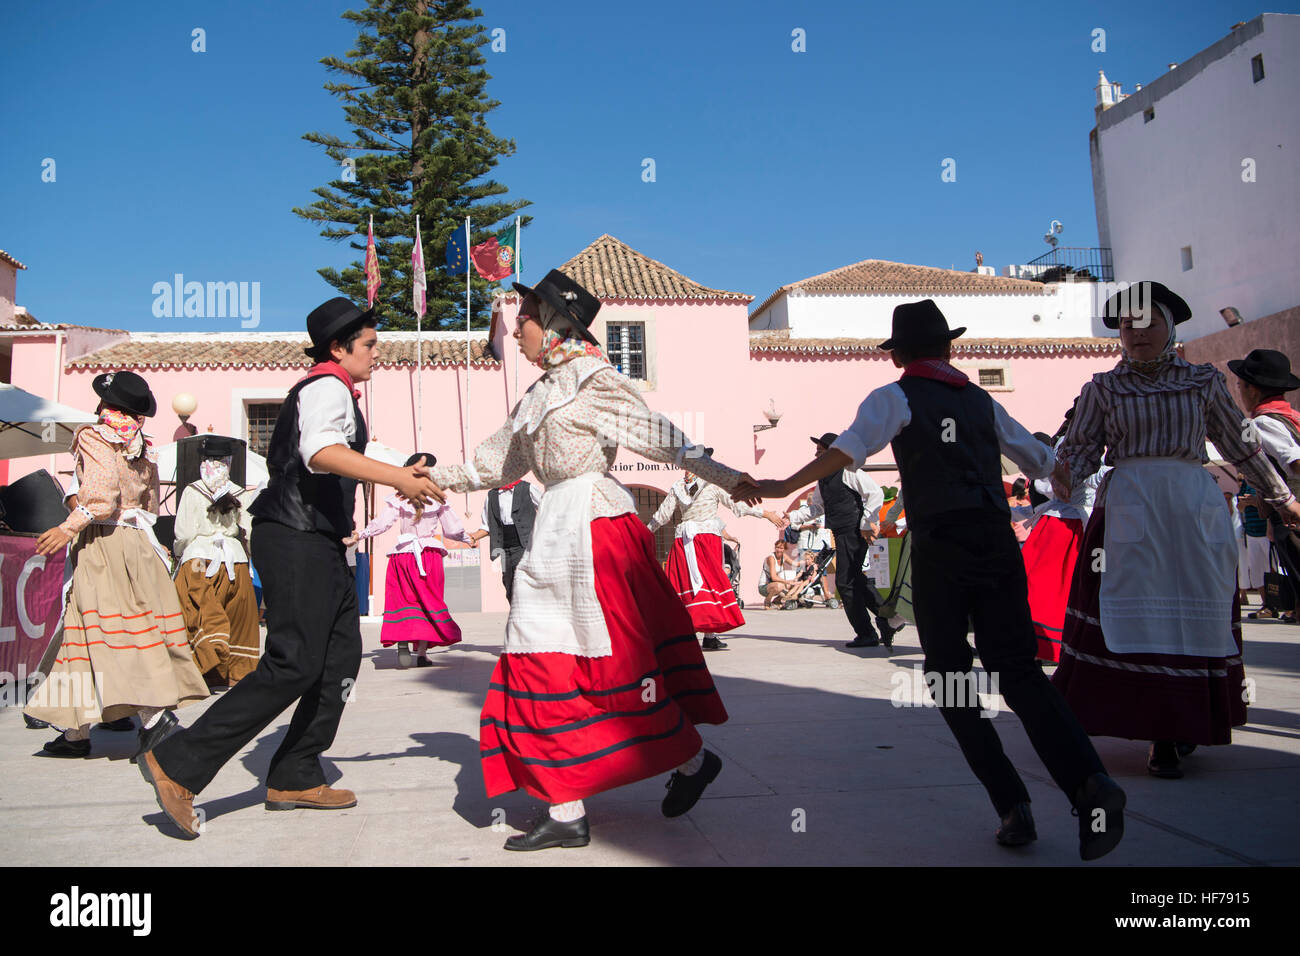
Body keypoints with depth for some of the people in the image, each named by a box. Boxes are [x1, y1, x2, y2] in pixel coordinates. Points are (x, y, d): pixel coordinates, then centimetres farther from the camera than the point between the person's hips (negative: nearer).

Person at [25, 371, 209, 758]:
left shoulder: (93, 436, -6)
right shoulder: (143, 447, 13)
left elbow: (101, 494, -20)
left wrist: (68, 528, -16)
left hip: (103, 542, -7)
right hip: (138, 542, 7)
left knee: (110, 632, -7)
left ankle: (153, 712, -17)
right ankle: (76, 731, 15)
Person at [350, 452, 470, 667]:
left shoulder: (398, 499, -2)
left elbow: (382, 523, -8)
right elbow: (452, 529, 5)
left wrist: (359, 535, 3)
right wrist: (468, 539, 23)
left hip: (403, 553, 0)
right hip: (429, 553, 0)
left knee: (402, 600, 9)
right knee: (428, 601, 7)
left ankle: (402, 643, -8)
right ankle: (422, 651, 3)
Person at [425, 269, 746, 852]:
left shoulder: (591, 378, -6)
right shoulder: (542, 391, 19)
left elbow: (655, 434, -11)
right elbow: (500, 459, 27)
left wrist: (723, 477, -17)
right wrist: (437, 478, 29)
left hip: (593, 522, -9)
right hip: (558, 528, 9)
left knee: (615, 655, -3)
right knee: (550, 661, 4)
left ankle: (692, 757, 19)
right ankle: (565, 813, 8)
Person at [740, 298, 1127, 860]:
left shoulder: (895, 399, 6)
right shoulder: (982, 401, 21)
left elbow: (849, 450, -12)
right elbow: (1041, 460, 29)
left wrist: (783, 486, -12)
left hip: (940, 550, -4)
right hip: (998, 544, 4)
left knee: (949, 681, 9)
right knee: (1018, 672, 6)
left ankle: (1012, 805, 2)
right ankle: (1089, 782, -16)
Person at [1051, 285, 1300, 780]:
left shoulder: (1204, 381, 11)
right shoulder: (1104, 387, 8)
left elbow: (1240, 446, 18)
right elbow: (1080, 448, 5)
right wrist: (1064, 475, -17)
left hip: (1195, 511, 1)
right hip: (1128, 511, -1)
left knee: (1195, 617, 1)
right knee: (1138, 618, -5)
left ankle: (1182, 727, 14)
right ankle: (1162, 738, 2)